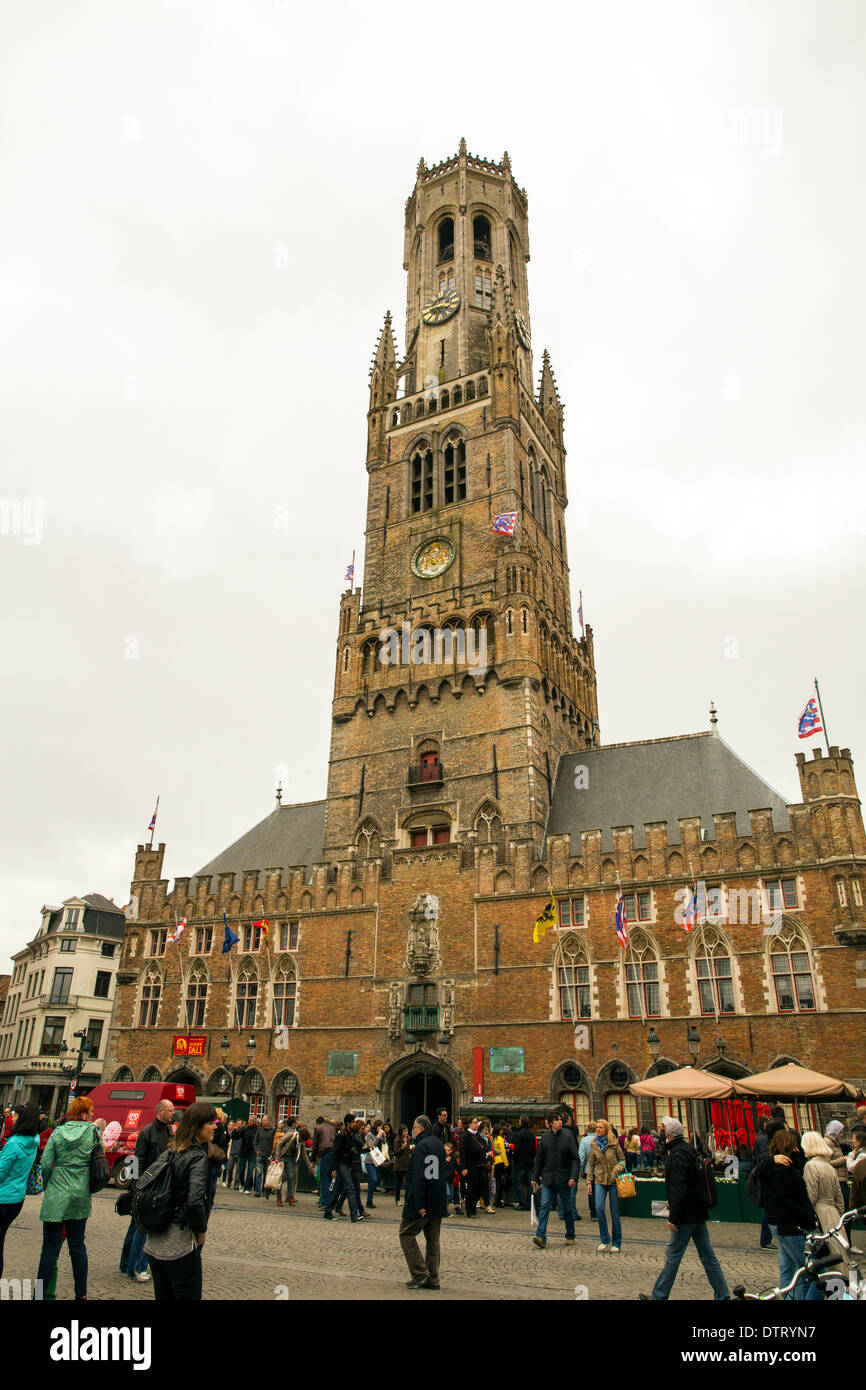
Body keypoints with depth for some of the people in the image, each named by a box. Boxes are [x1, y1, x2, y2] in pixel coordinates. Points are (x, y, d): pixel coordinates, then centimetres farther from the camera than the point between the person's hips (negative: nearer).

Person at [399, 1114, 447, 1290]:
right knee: (433, 1239, 12)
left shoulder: (421, 1146, -16)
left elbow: (418, 1177, -21)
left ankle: (420, 1274, 0)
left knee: (407, 1233, 3)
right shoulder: (439, 1144, 12)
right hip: (438, 1202, 8)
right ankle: (432, 1279, 14)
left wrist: (419, 1204, -23)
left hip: (422, 1202, -8)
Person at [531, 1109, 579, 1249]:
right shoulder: (544, 1137, 3)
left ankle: (570, 1236, 27)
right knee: (544, 1206, -11)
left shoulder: (568, 1136, -5)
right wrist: (535, 1178, 8)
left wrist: (573, 1177, -18)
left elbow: (575, 1158, -7)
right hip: (548, 1179, 2)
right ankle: (541, 1237, -13)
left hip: (564, 1179, -1)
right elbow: (539, 1159, 10)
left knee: (567, 1209, 10)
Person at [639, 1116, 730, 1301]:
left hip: (686, 1216, -9)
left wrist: (673, 1216, -21)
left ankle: (658, 1296, 11)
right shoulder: (688, 1150, 10)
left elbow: (678, 1188, -24)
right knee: (708, 1256, 12)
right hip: (698, 1213, 9)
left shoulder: (677, 1155, -19)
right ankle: (723, 1295, 15)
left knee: (672, 1256, 2)